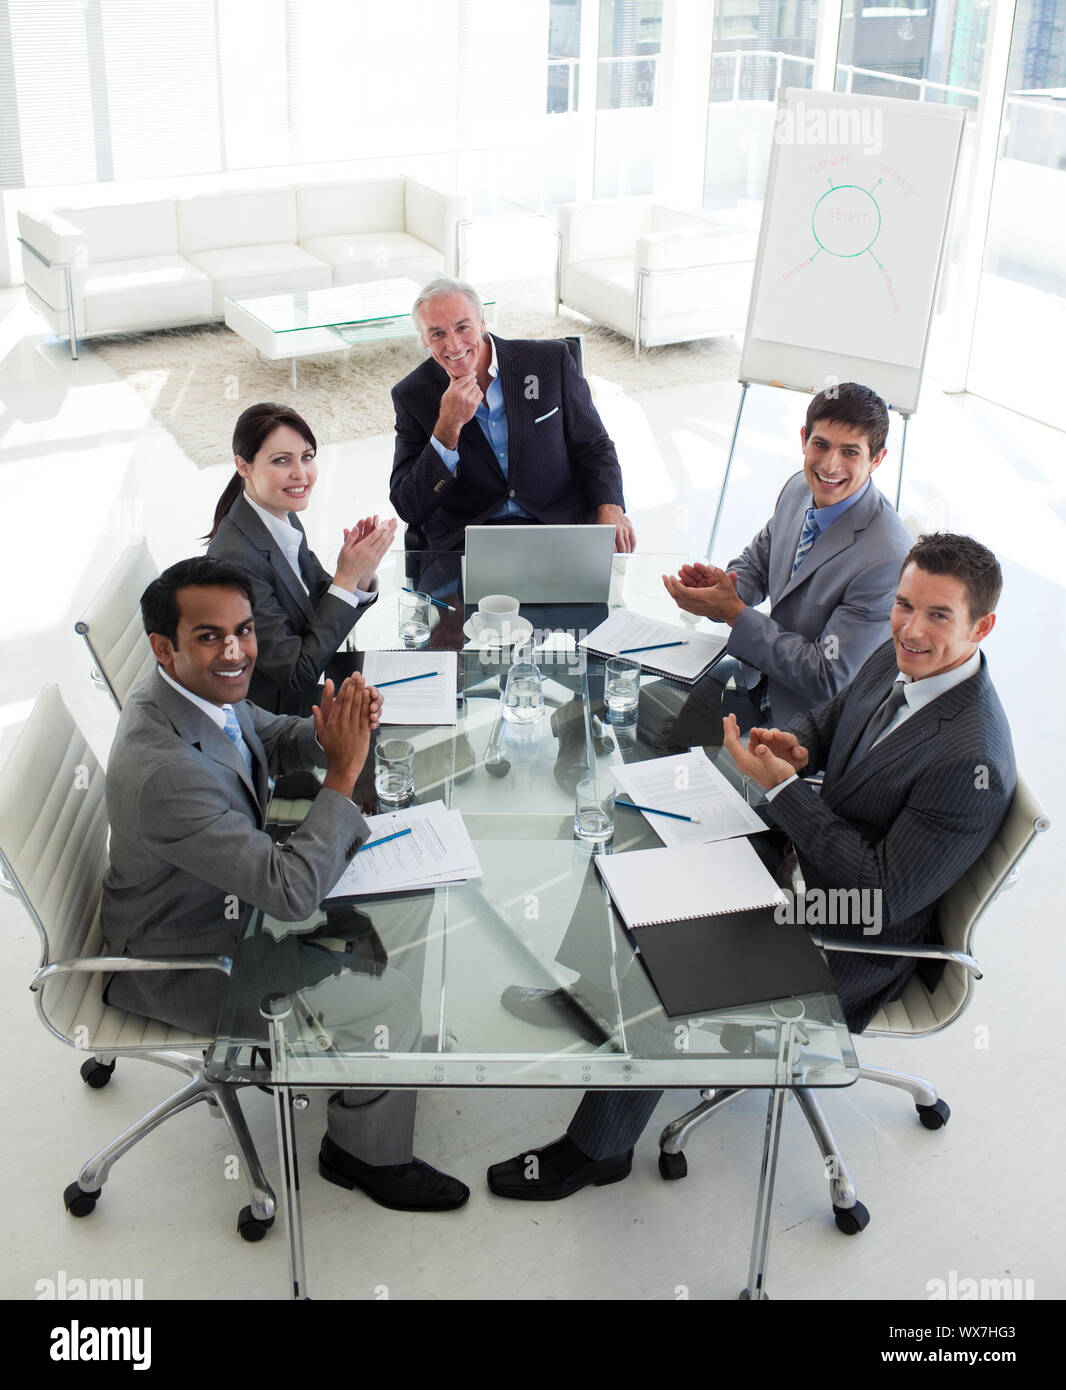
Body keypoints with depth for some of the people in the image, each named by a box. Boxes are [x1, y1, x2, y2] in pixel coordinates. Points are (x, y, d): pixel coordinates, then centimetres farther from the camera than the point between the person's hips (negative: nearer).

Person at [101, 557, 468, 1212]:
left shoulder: (206, 686, -11)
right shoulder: (164, 770, -39)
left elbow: (271, 739, 10)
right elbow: (292, 891, -36)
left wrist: (337, 728, -13)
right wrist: (344, 769, -31)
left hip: (230, 888, 9)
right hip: (185, 960, -9)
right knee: (390, 1004, -11)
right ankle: (368, 1154, 17)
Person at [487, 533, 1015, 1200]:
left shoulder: (972, 762, -32)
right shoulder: (898, 661, -6)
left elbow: (886, 893, -29)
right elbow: (826, 723, 13)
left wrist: (782, 787, -29)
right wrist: (796, 747, -13)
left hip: (857, 943, -9)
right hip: (806, 864, 9)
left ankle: (598, 1148, 11)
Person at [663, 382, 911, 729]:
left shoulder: (888, 560, -27)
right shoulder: (799, 489, -3)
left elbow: (830, 680, -24)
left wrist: (734, 613, -24)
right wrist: (723, 586, -12)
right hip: (763, 678, 7)